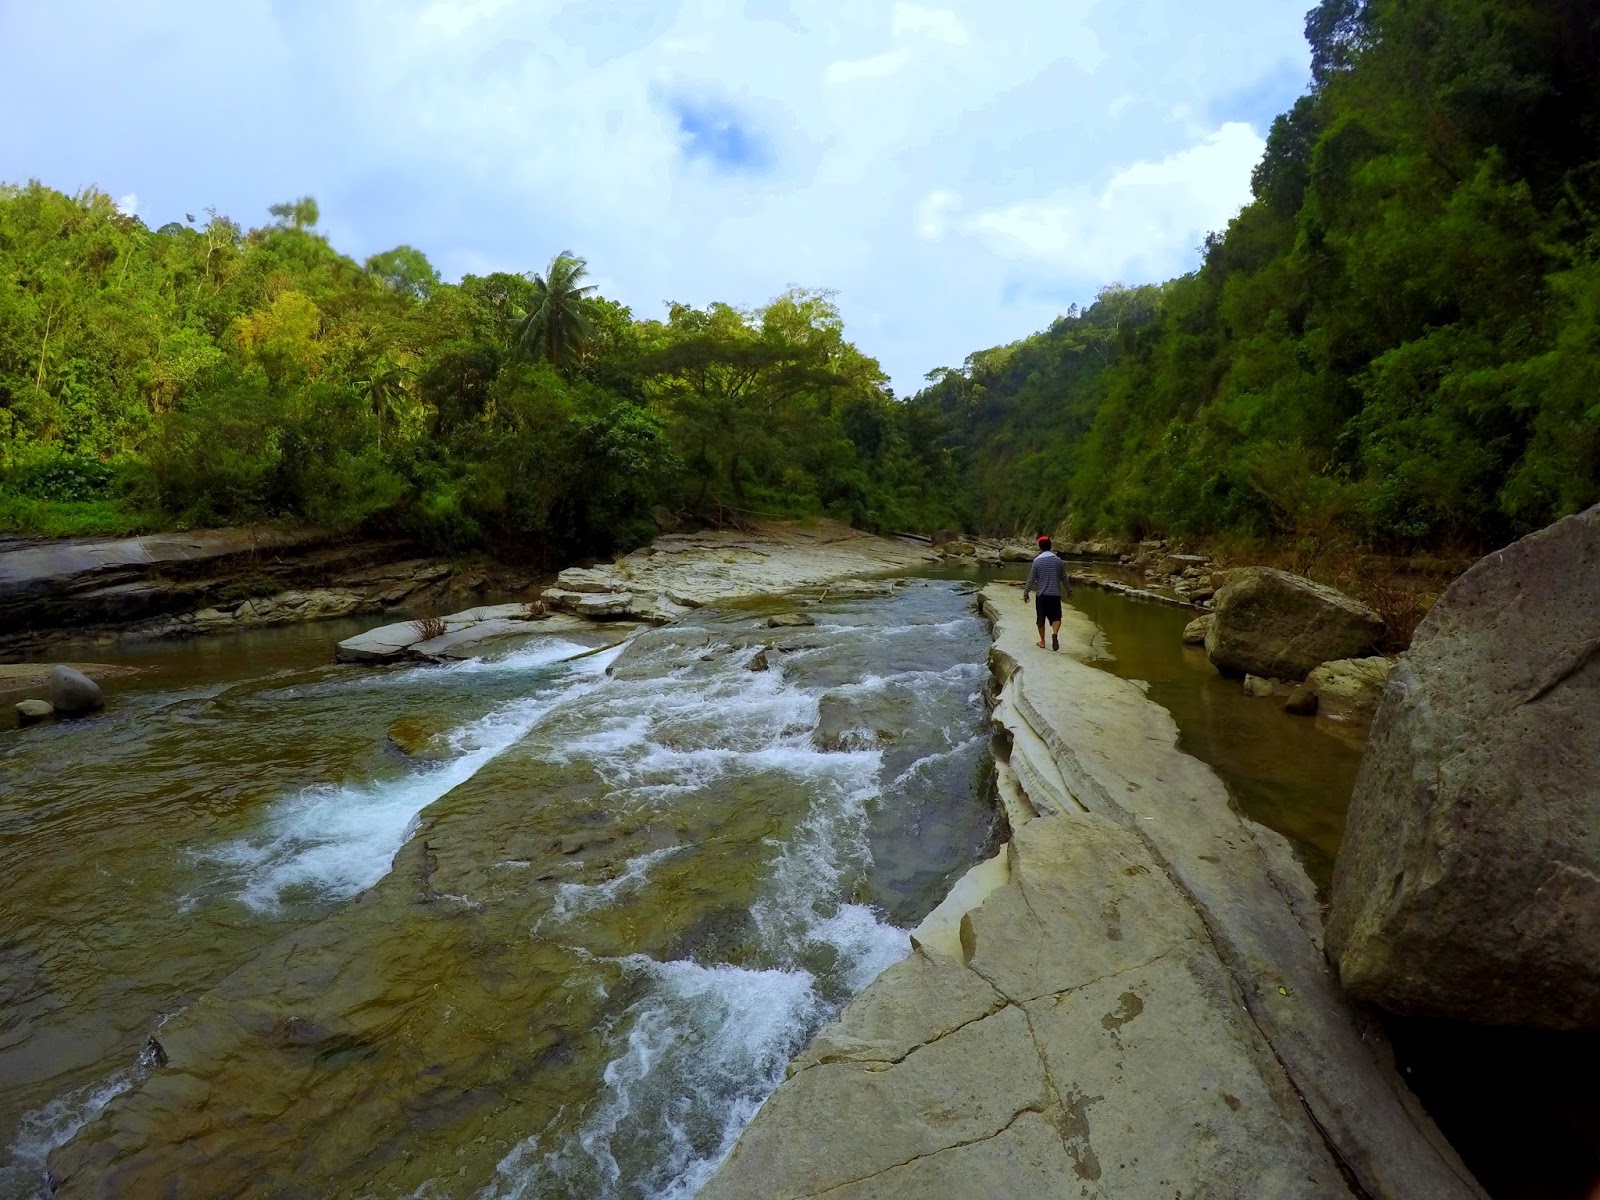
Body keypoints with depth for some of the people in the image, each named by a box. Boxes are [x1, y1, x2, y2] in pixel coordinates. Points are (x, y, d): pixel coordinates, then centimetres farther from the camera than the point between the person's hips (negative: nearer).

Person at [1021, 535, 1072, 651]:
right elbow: (1064, 578, 7)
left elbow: (1031, 579, -4)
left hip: (1041, 595, -1)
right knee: (1056, 617, 6)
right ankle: (1055, 634, -22)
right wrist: (1069, 591, 21)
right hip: (1055, 594, 1)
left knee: (1041, 619, 12)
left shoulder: (1037, 561, -6)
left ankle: (1042, 642, 19)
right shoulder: (1058, 561, 1)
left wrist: (1025, 593, 6)